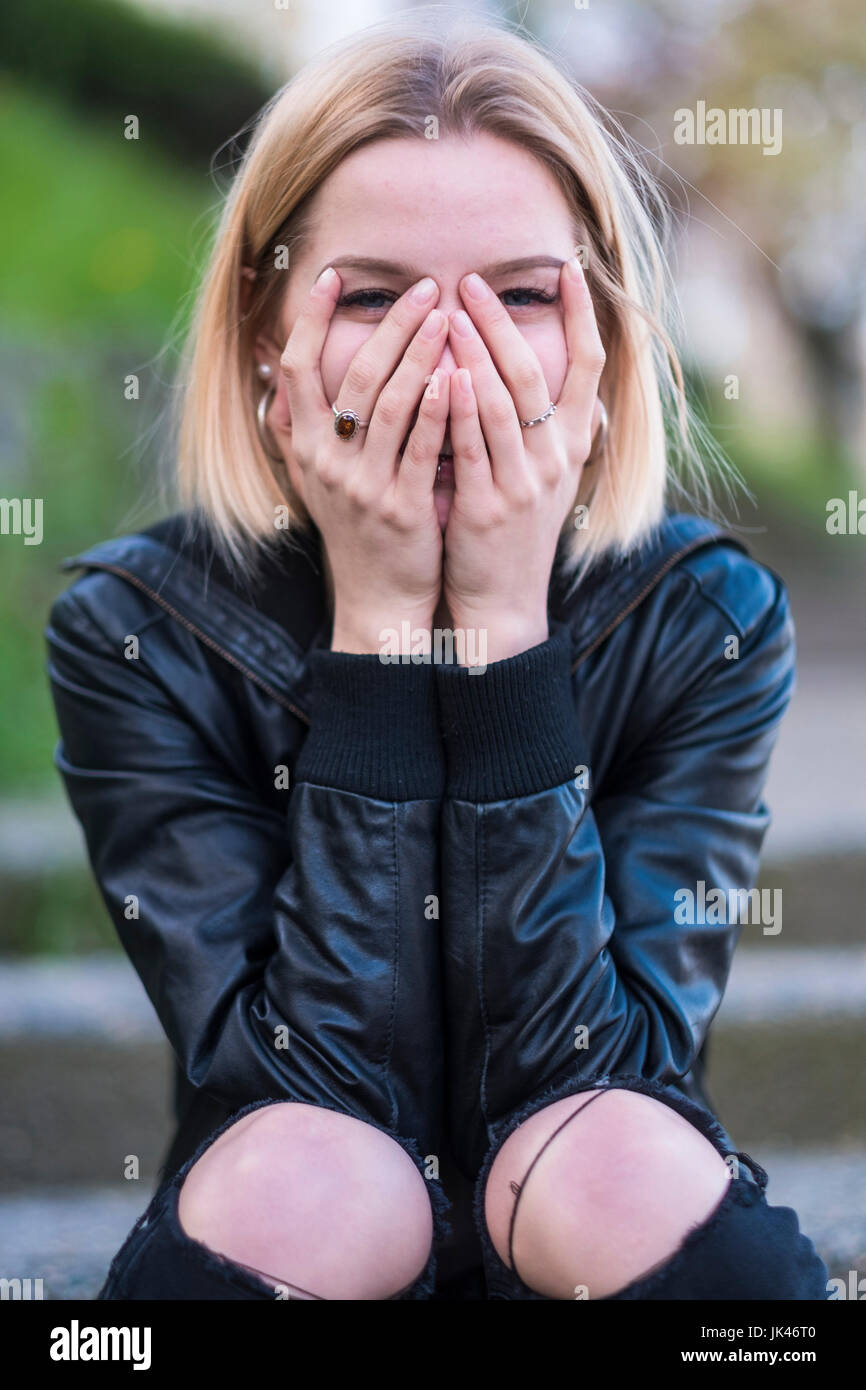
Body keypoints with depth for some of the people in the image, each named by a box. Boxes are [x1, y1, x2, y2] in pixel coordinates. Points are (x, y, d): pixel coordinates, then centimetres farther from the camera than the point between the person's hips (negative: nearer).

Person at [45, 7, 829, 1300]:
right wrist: (375, 624, -25)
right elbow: (312, 1096, -19)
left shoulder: (707, 615, -11)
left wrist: (504, 623, -25)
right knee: (294, 1184, -31)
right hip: (294, 1250, 0)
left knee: (613, 1173, -31)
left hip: (610, 1239, 0)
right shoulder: (136, 633, -13)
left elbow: (577, 1083, -19)